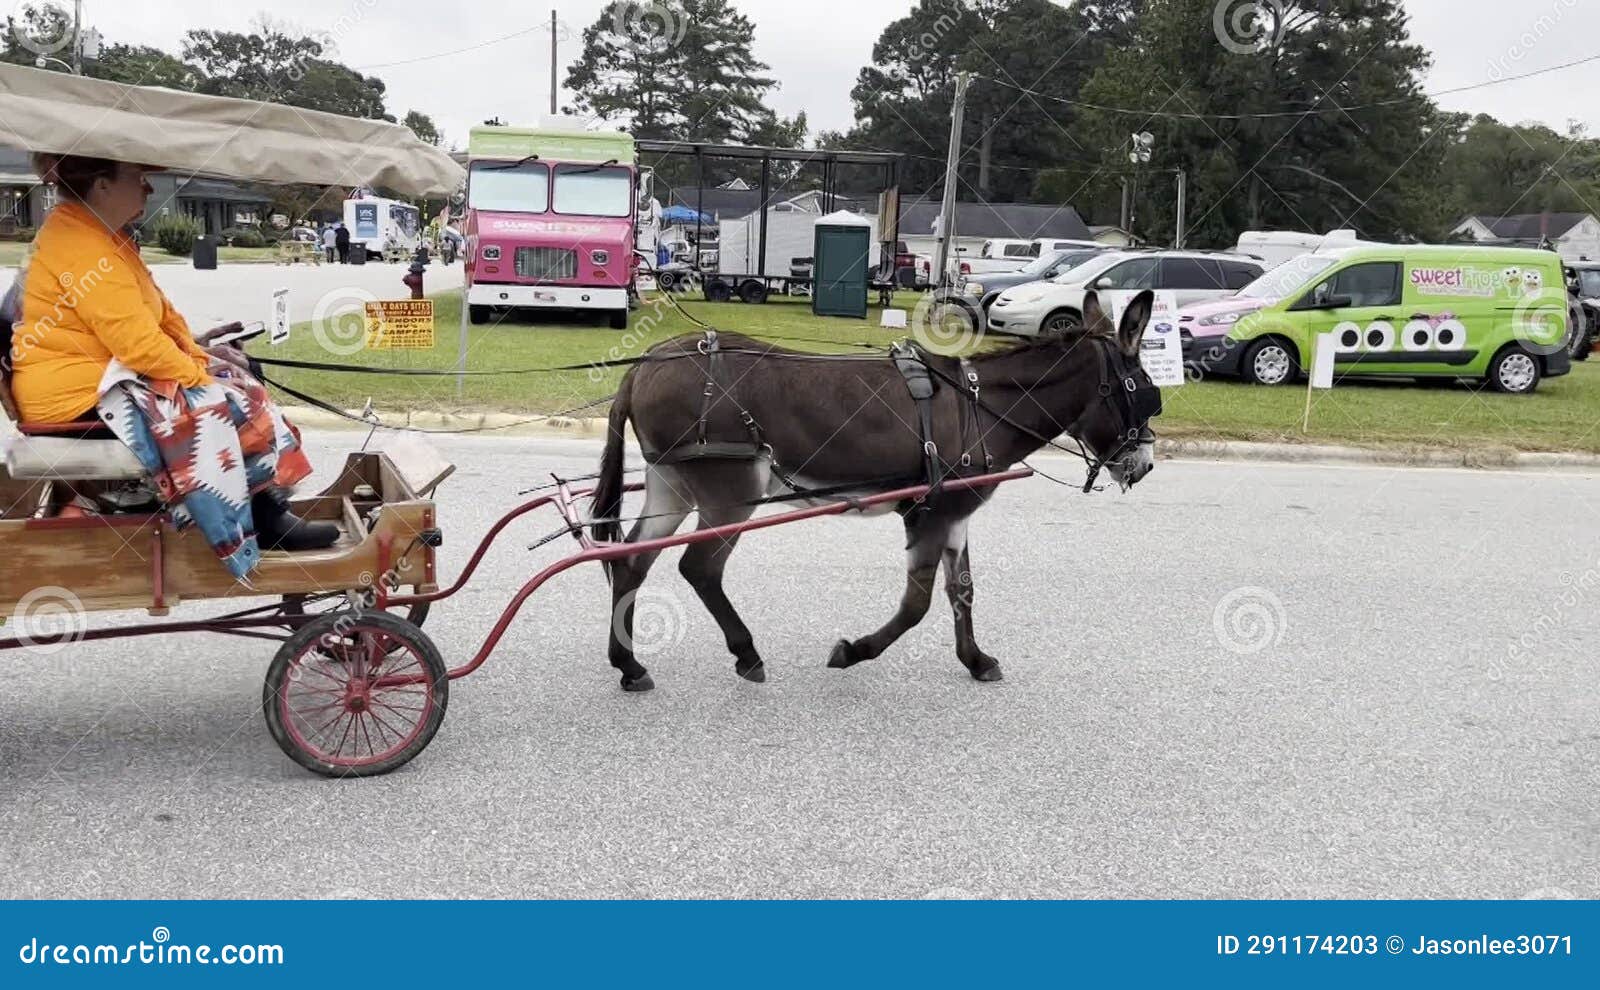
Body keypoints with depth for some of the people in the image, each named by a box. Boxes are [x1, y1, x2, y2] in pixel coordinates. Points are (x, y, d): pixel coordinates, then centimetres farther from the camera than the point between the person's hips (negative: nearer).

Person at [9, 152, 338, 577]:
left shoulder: (99, 232, 12)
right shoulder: (83, 248, -22)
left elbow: (156, 309, 14)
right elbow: (137, 341, -28)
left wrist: (197, 356, 1)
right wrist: (199, 375, -17)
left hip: (104, 370, 11)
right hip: (73, 390, -11)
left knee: (232, 373, 6)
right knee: (209, 409, -22)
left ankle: (272, 510, -1)